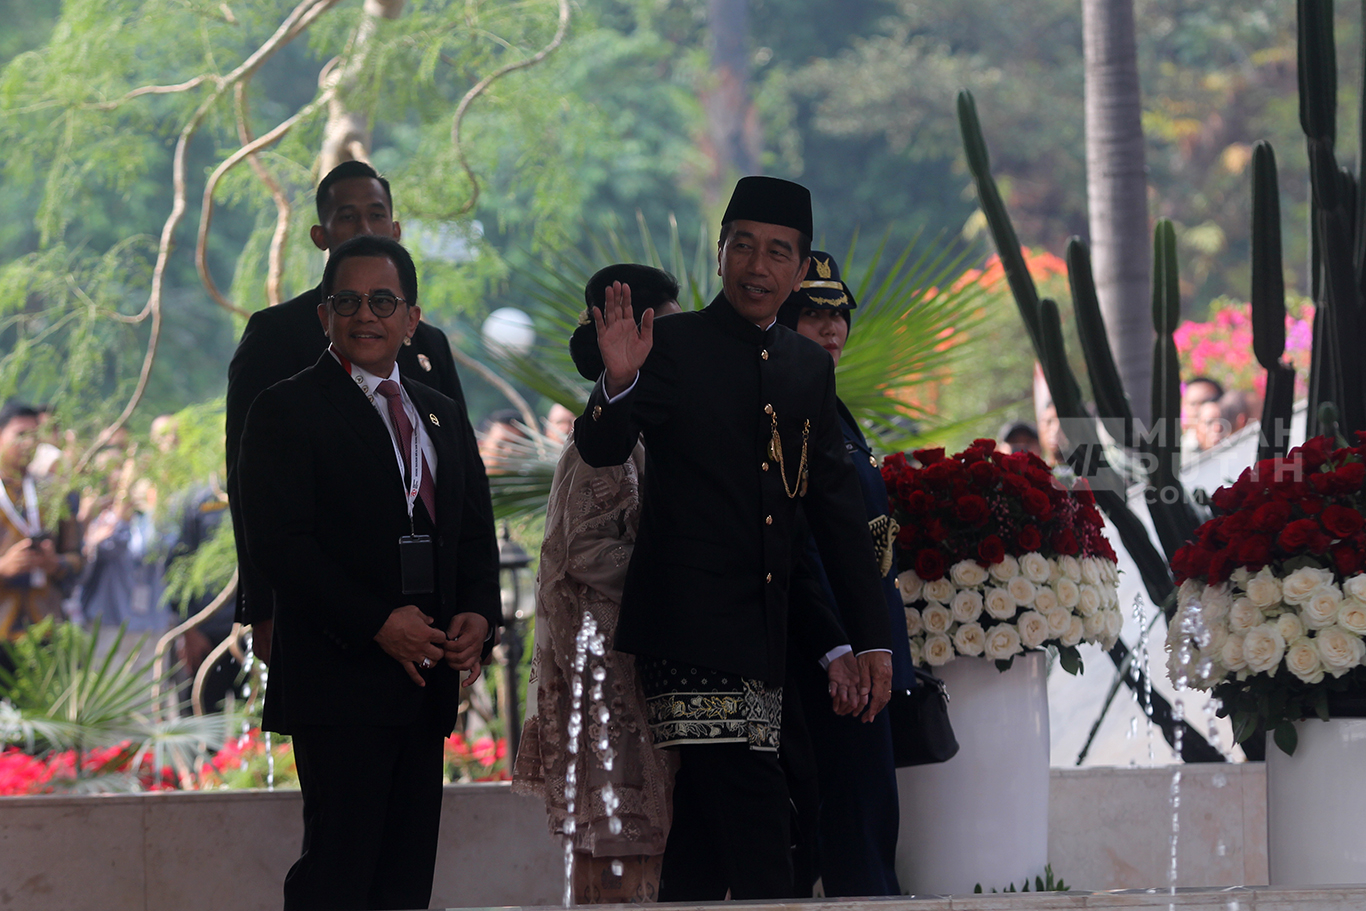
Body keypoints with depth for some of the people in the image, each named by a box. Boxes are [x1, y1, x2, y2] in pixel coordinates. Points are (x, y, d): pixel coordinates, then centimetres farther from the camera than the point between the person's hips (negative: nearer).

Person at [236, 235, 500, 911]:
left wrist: (479, 615, -3)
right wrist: (376, 623, -19)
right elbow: (277, 542, -12)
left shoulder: (444, 417, 19)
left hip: (425, 676, 6)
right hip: (338, 680, -6)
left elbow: (477, 536, 19)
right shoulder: (287, 411, -2)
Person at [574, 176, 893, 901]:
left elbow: (837, 507, 18)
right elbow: (600, 449, -12)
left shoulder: (810, 368, 15)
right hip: (689, 623, -6)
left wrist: (871, 640, 14)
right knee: (755, 827, -15)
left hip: (761, 635, 6)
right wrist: (617, 383, -34)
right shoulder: (671, 345, -1)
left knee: (706, 826, 9)